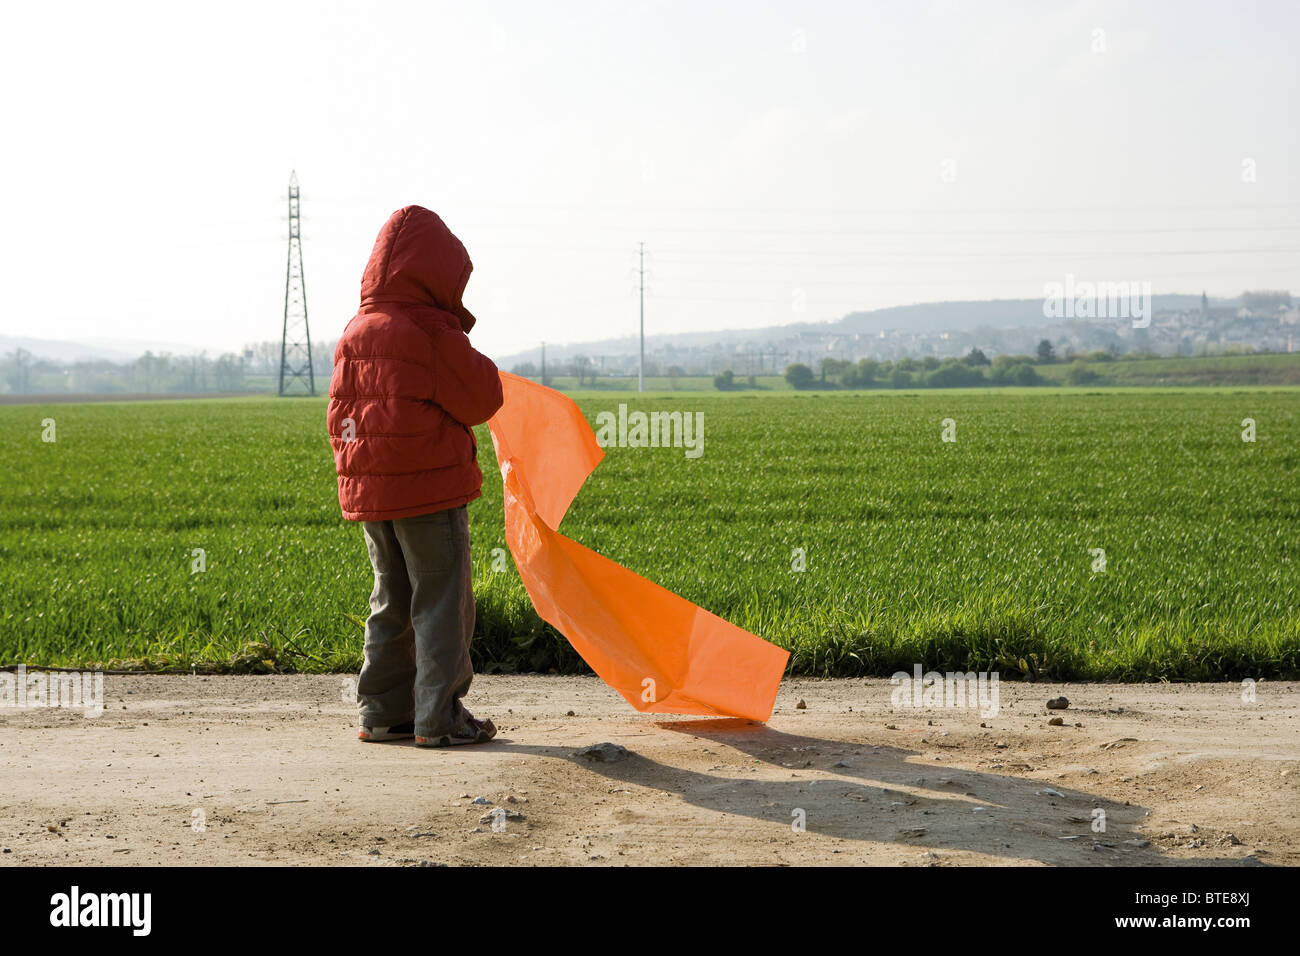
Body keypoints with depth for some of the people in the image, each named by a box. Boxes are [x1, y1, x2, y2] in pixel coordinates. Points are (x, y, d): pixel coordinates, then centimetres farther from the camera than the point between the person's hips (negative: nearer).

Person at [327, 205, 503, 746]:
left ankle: (382, 712, 17)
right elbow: (483, 400, -6)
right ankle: (439, 716, -1)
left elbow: (340, 413, 14)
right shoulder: (432, 331, -12)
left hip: (368, 491, 7)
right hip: (430, 487, -7)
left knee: (391, 601, 15)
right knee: (442, 601, -1)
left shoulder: (354, 332, 10)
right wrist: (464, 347, 6)